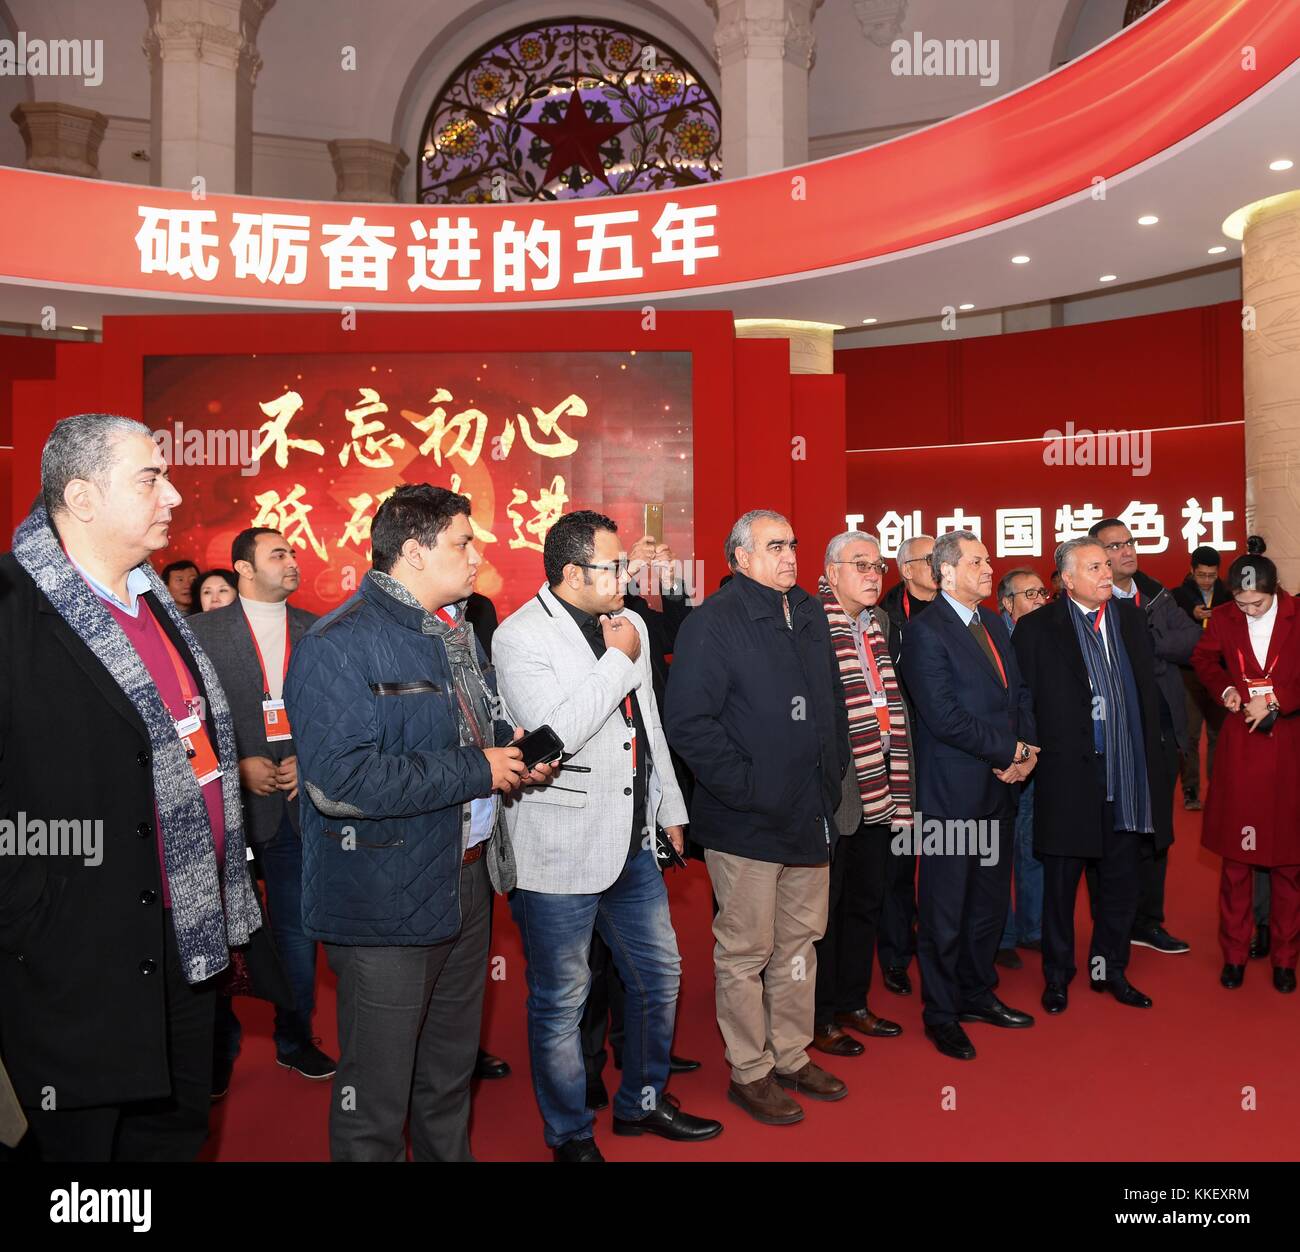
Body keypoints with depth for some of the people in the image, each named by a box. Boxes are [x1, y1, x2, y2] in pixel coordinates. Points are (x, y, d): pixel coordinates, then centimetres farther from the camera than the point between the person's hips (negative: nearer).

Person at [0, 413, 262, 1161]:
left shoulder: (155, 602, 9)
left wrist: (226, 908, 13)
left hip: (187, 943, 8)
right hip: (82, 975, -7)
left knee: (177, 1133, 21)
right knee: (87, 1140, 12)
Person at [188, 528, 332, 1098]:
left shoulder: (317, 633, 5)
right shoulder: (202, 630, -2)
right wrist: (237, 765, -11)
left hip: (297, 799, 3)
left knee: (297, 927, 11)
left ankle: (295, 1037, 29)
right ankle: (219, 1046, 26)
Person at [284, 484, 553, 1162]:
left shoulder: (454, 631, 11)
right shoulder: (340, 644, -20)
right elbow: (339, 780, -31)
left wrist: (508, 741, 1)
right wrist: (475, 770, -24)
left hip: (467, 880, 9)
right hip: (389, 901, -9)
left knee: (451, 1067, 25)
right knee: (377, 1094, 8)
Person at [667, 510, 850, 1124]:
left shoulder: (809, 614, 11)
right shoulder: (712, 622, -13)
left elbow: (833, 700, 20)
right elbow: (687, 721, -19)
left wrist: (834, 771, 11)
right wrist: (744, 786, -19)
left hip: (811, 814, 8)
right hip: (746, 821, -7)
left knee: (799, 942, 18)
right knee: (746, 951, 5)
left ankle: (793, 1056, 34)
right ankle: (750, 1072, 22)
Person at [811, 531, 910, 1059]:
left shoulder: (881, 621, 12)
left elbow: (891, 699, 16)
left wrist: (897, 778, 12)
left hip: (877, 785, 8)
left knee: (867, 898, 18)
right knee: (825, 904, 4)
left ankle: (854, 1001, 34)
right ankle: (820, 1017, 18)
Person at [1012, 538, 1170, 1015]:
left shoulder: (1130, 616, 8)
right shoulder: (1038, 628, -6)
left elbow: (1148, 688, 11)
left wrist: (1149, 755, 5)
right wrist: (1031, 756, -13)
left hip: (1125, 770, 5)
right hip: (1067, 773, -4)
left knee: (1119, 879, 14)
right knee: (1061, 882, 7)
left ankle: (1109, 969, 31)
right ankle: (1057, 976, 23)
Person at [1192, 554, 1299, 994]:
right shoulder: (1223, 619, 0)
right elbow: (1203, 658, 17)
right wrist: (1224, 688, 2)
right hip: (1239, 748, 1)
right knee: (1235, 856, 7)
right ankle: (1234, 953, 19)